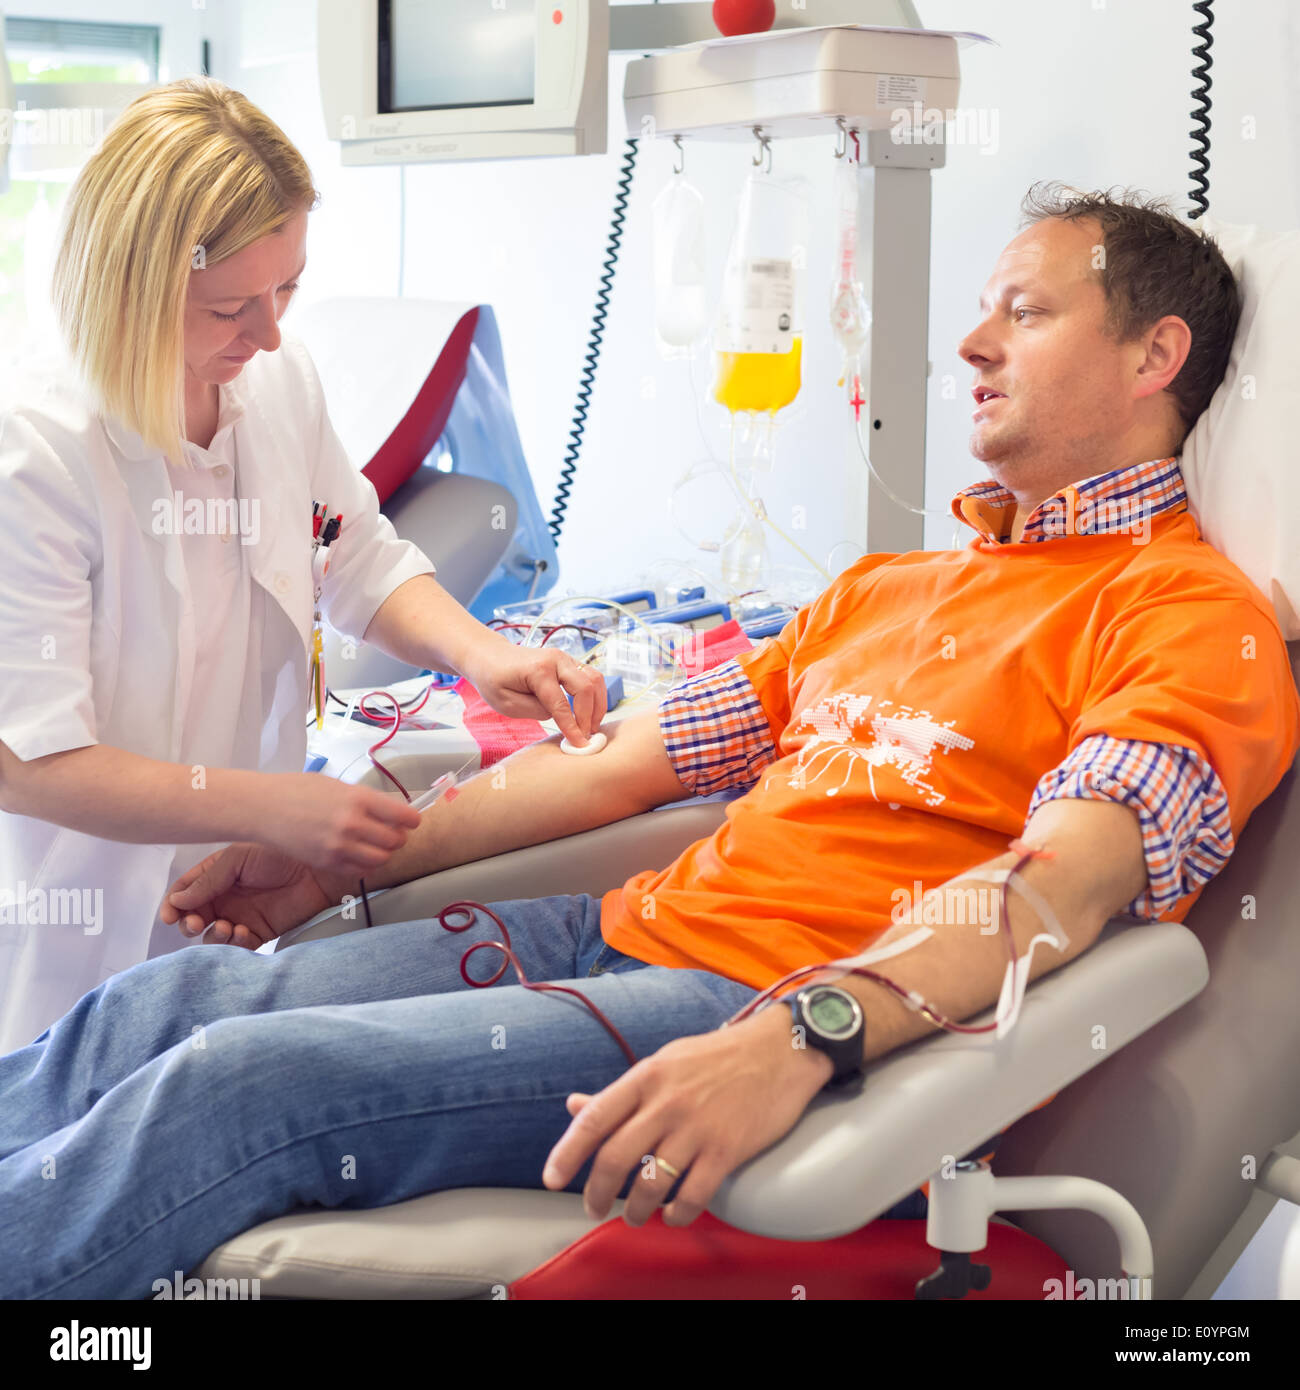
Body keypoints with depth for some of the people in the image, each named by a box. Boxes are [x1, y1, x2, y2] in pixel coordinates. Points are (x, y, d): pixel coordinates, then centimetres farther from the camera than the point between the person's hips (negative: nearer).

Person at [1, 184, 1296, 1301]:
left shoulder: (1194, 615, -2)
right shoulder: (885, 587, 24)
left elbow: (1062, 880, -20)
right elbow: (627, 761, 23)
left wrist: (795, 1041, -36)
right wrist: (339, 859, 19)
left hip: (815, 1020, -8)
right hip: (633, 930, 8)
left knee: (242, 1083, -21)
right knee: (164, 1003, -5)